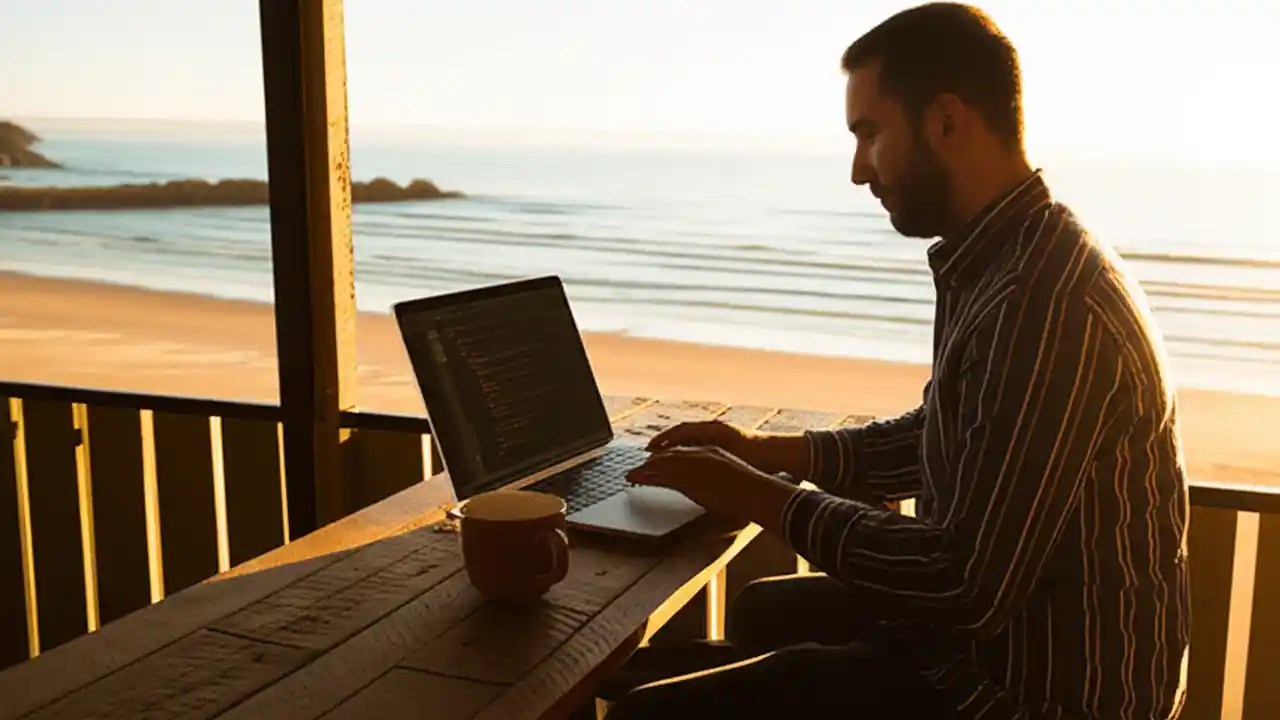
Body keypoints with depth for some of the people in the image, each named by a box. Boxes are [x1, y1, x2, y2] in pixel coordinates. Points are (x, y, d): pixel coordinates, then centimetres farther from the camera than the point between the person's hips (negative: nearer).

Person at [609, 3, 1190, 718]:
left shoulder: (1045, 305, -28)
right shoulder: (1000, 261, 6)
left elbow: (968, 586, -28)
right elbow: (939, 440, 19)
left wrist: (760, 497, -16)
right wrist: (771, 452, 10)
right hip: (1000, 631, 10)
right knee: (761, 613, 28)